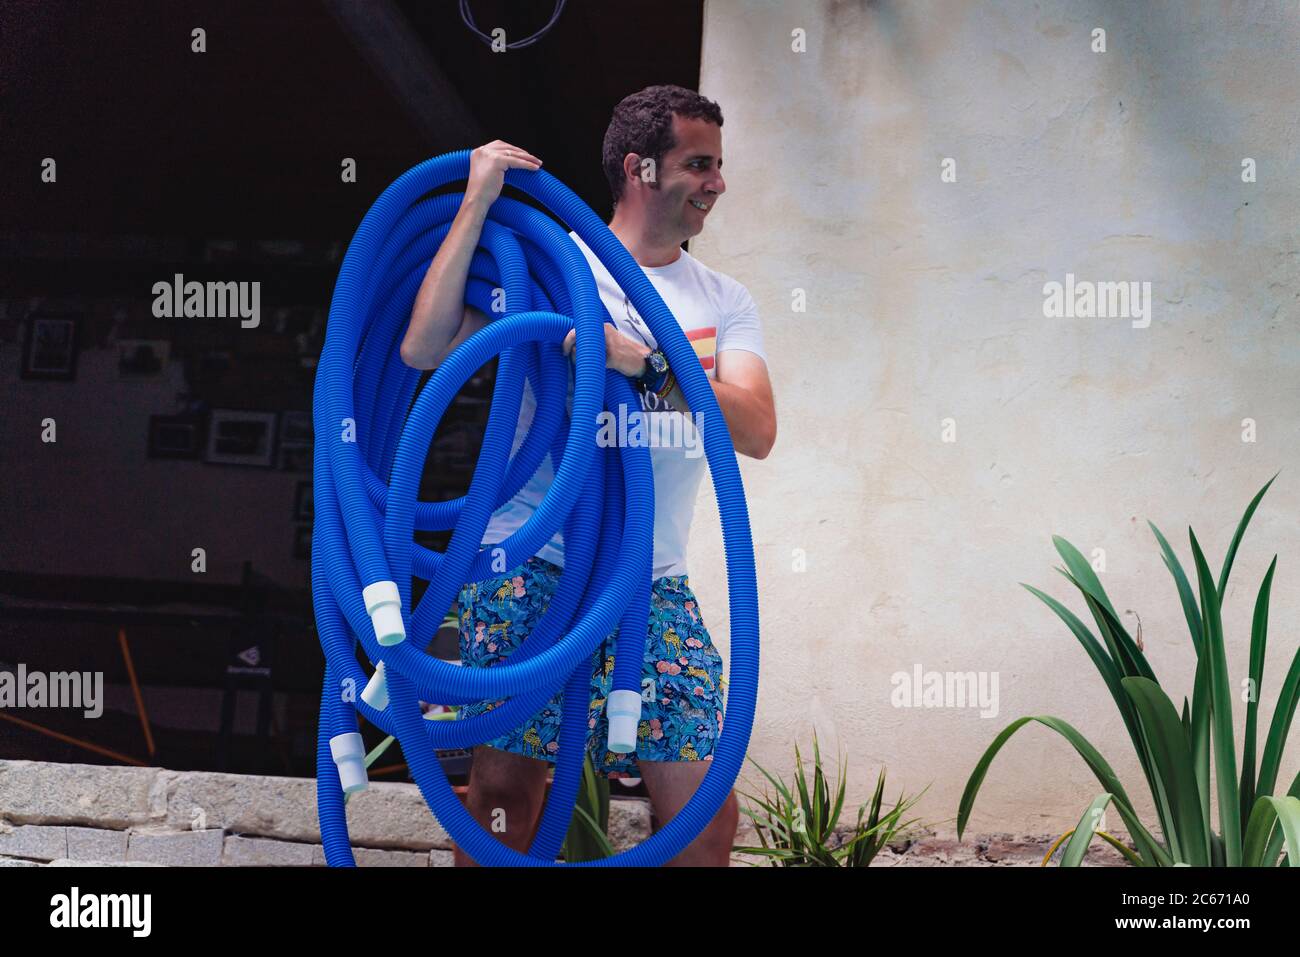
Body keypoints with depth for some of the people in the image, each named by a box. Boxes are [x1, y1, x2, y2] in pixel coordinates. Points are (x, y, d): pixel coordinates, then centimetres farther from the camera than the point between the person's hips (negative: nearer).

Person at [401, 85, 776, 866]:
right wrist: (478, 202, -10)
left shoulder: (724, 303, 12)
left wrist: (640, 363, -18)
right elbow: (425, 348, -11)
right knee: (505, 787, -4)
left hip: (653, 587, 3)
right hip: (529, 567, -3)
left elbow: (756, 430, -5)